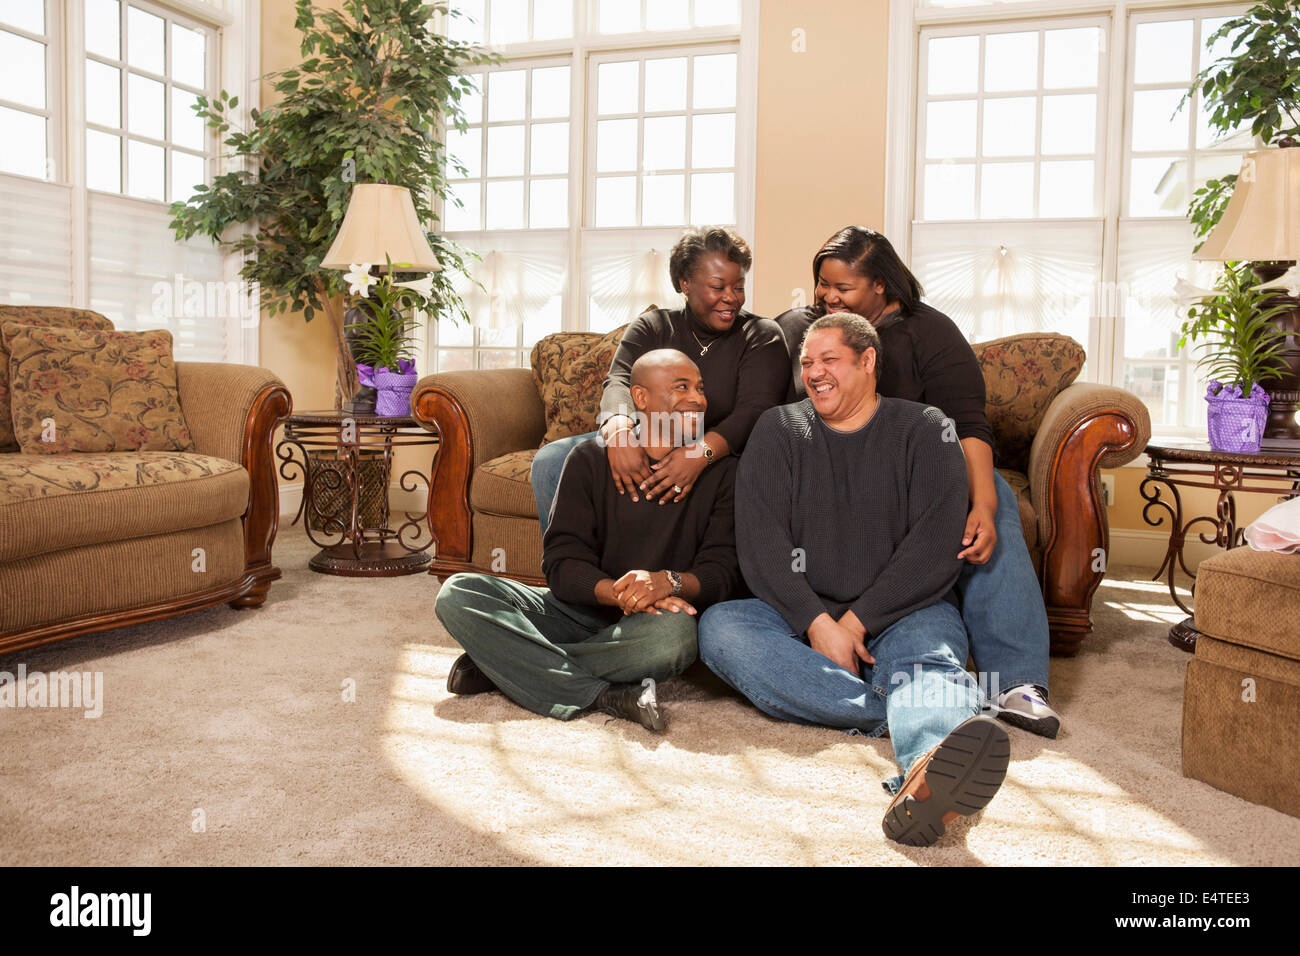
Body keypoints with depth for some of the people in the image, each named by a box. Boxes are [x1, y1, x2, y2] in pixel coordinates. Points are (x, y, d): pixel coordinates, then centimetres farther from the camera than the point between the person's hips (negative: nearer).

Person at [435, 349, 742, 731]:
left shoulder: (720, 471, 4)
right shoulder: (591, 458, 3)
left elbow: (724, 571, -3)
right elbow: (561, 563, -5)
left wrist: (671, 583, -26)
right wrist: (618, 593, -26)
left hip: (643, 626, 0)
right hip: (580, 610, 1)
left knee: (676, 633, -38)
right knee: (458, 592, -19)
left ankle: (499, 663, -22)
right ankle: (603, 695, -29)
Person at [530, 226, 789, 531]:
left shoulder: (762, 336, 0)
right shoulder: (651, 326, 8)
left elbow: (755, 409, -16)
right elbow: (619, 381, -10)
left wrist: (702, 452, -37)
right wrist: (619, 431, -36)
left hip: (718, 456, -2)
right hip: (641, 448, 2)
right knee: (549, 462, -15)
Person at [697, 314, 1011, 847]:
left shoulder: (924, 430, 7)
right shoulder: (777, 432, 11)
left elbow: (935, 548, -5)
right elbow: (759, 543, -2)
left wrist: (856, 623, -14)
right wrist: (817, 624, -16)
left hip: (905, 612, -2)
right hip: (800, 617, 2)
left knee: (930, 658, -34)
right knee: (719, 627, -26)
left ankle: (926, 774, -70)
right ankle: (915, 716, -35)